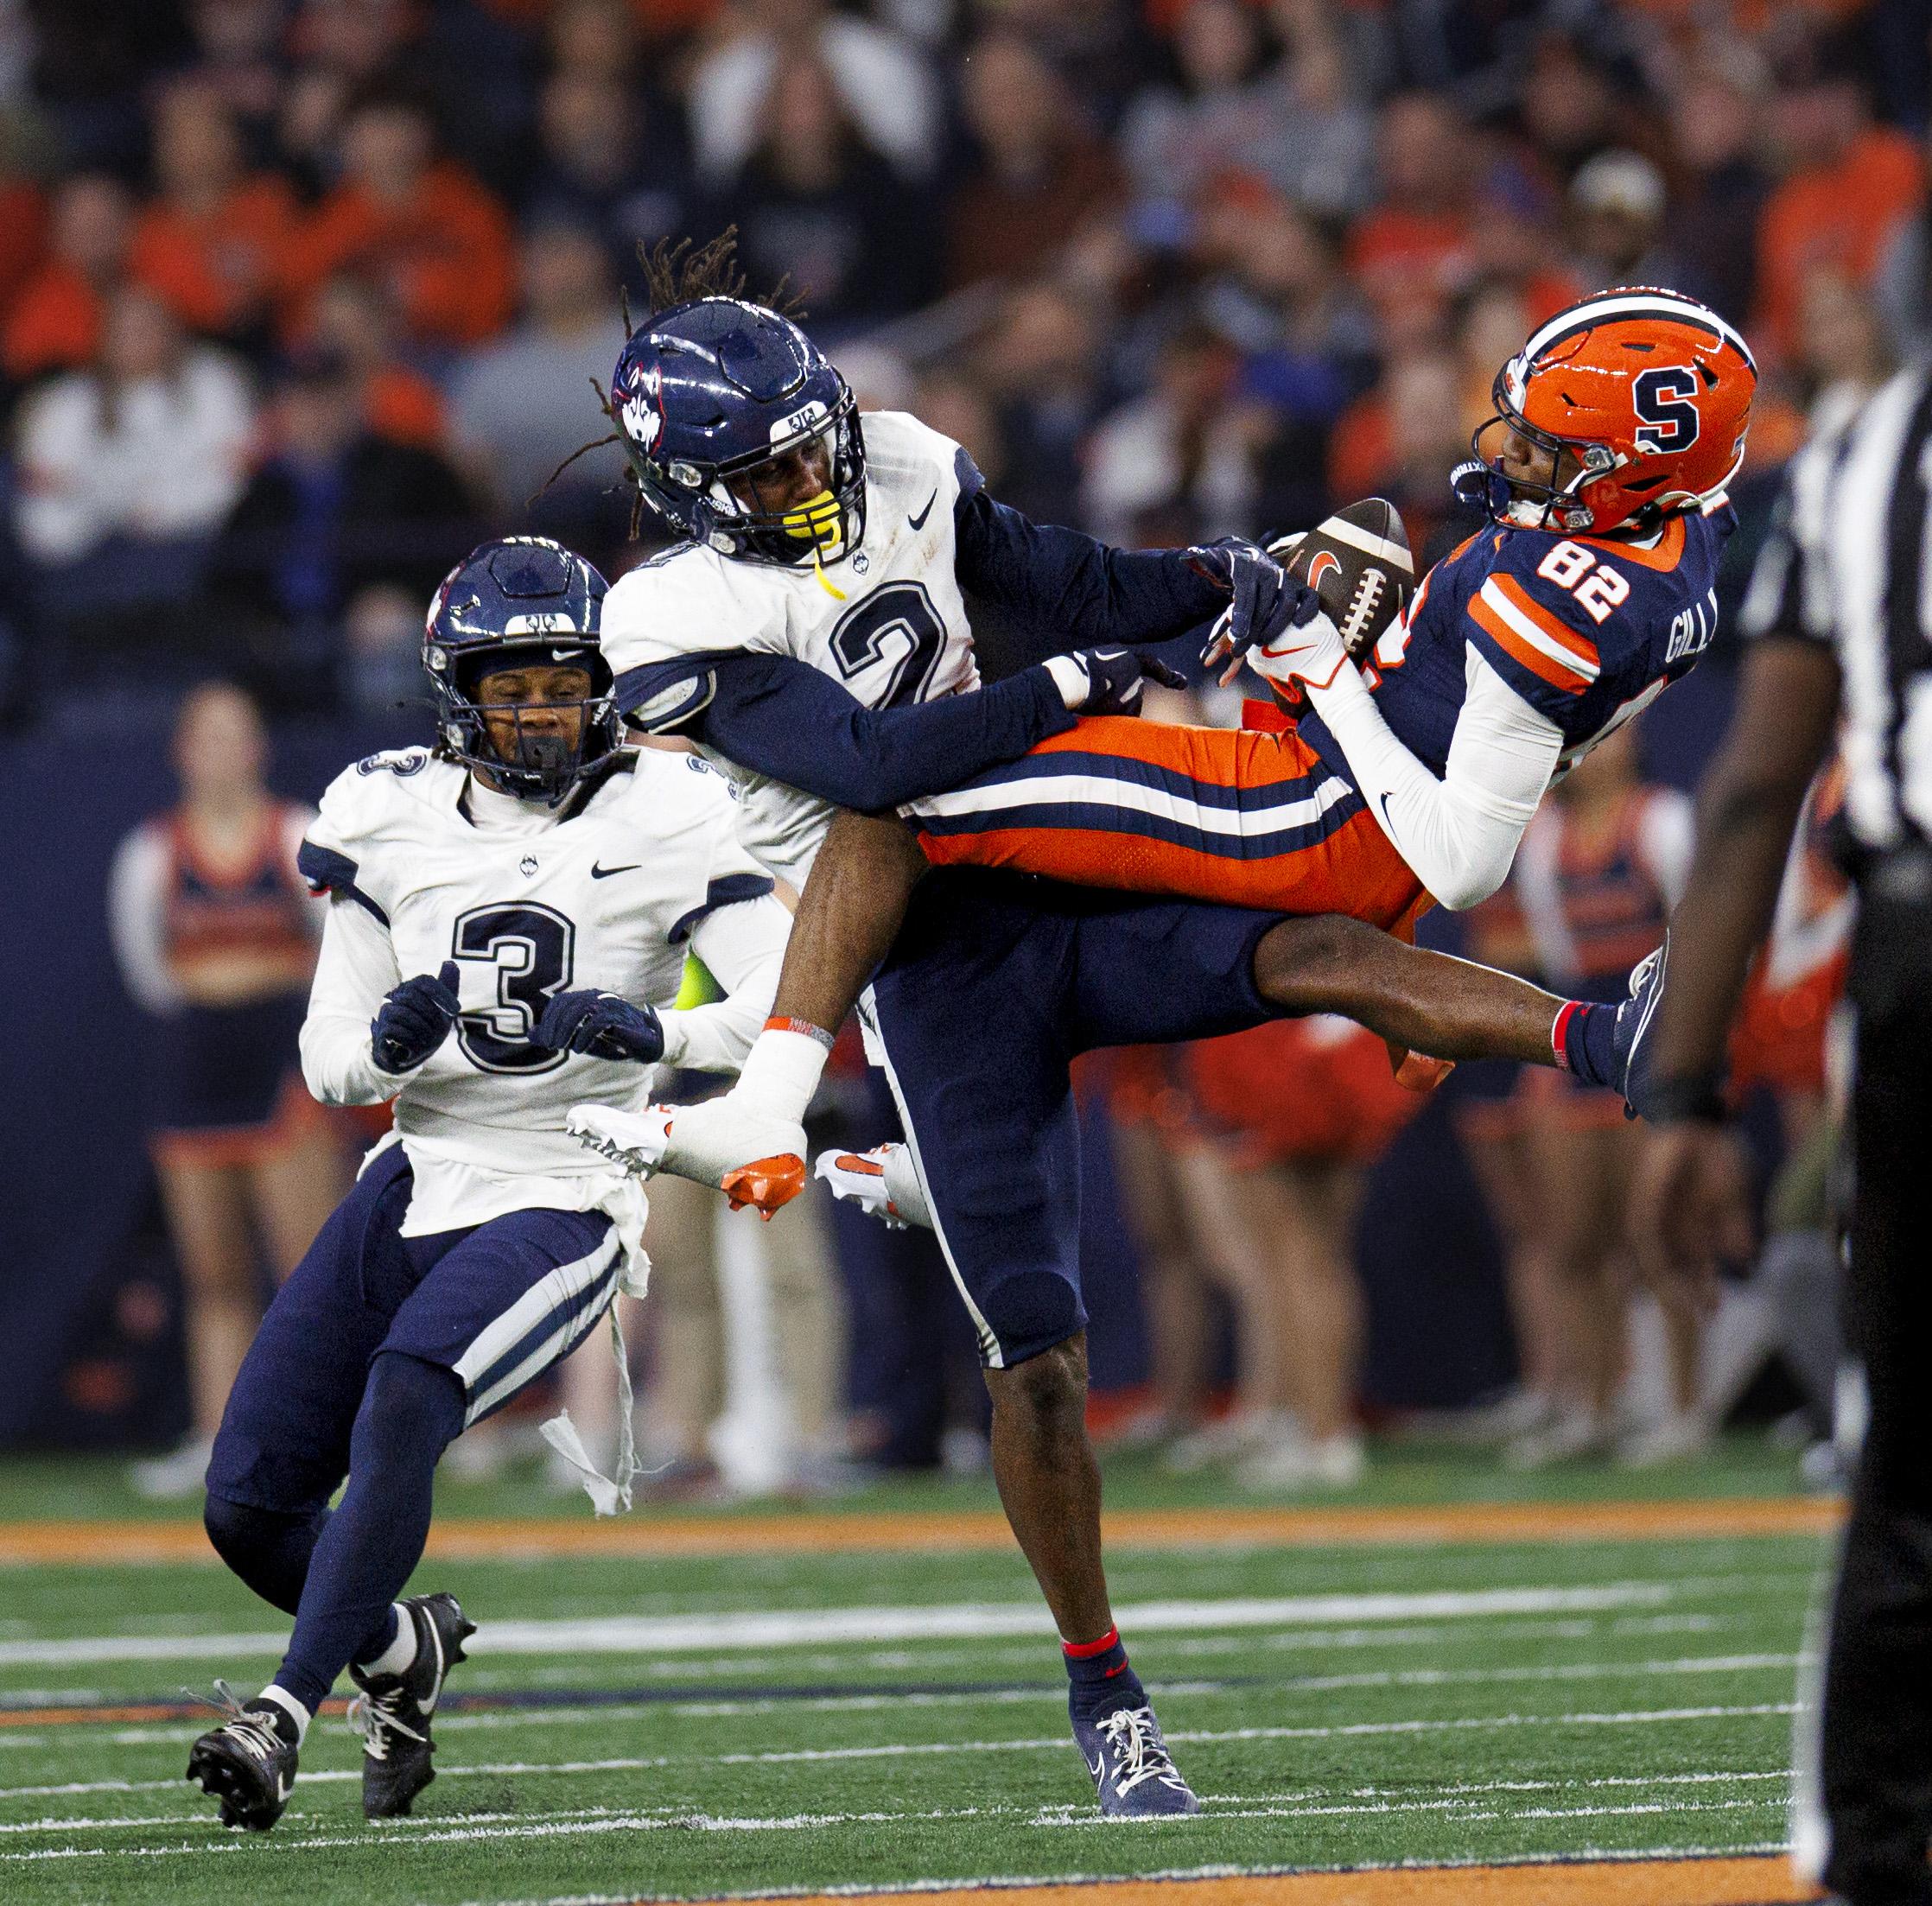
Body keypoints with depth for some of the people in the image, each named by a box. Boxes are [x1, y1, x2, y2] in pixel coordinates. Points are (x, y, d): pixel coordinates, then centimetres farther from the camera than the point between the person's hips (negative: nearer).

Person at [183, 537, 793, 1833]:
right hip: (418, 1188, 5)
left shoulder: (665, 821, -6)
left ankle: (285, 1718, -29)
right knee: (249, 1505, -1)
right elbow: (327, 1064, 5)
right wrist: (387, 1044, -18)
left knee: (401, 1401, -31)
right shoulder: (393, 821, 4)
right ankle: (401, 1650, 30)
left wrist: (654, 1030, -31)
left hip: (564, 1203, -5)